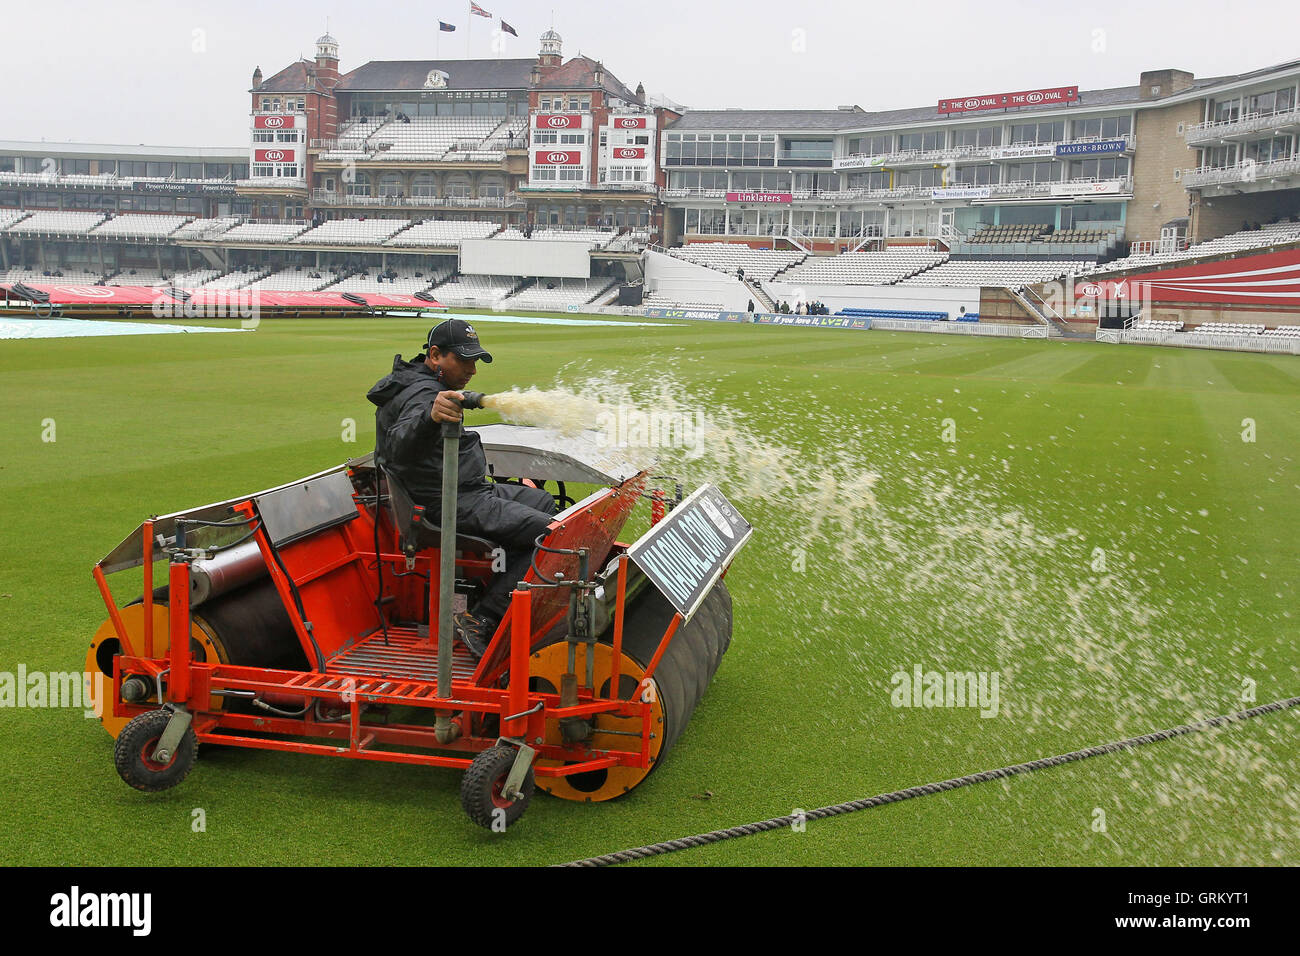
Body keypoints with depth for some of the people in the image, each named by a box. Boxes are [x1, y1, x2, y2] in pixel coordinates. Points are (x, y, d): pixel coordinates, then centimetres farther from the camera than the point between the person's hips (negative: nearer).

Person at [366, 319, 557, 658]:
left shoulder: (425, 387, 13)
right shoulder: (422, 394, -21)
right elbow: (401, 447, -43)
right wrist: (430, 417, -62)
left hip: (469, 490, 11)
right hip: (455, 506, -11)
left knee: (542, 501, 25)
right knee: (549, 533, -20)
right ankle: (481, 620, -18)